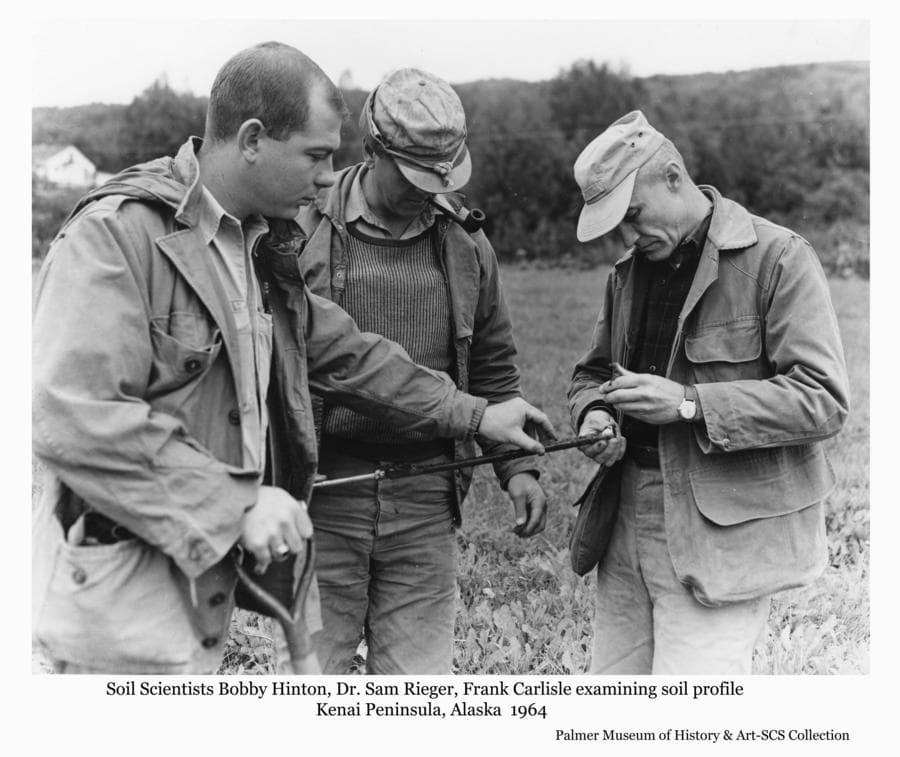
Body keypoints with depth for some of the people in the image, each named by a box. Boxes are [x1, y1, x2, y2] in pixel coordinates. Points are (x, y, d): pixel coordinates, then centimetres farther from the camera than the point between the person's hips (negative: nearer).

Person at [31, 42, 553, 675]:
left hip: (205, 580, 8)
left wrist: (472, 415, 23)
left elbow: (342, 352, 21)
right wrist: (238, 504, -24)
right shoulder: (115, 234, -17)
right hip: (123, 596, -8)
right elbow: (72, 417, -26)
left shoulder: (261, 248, 11)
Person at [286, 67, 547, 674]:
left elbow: (494, 368, 16)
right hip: (322, 494, -2)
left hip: (426, 505, 3)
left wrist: (517, 465, 7)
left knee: (420, 671, 10)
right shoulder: (300, 233, -3)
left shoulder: (467, 247, 9)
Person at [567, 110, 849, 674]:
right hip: (629, 520, 7)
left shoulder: (780, 259, -9)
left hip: (724, 537, -6)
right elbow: (592, 371, 23)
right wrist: (594, 413, -1)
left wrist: (688, 404, -21)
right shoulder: (629, 270, 12)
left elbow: (823, 399, -15)